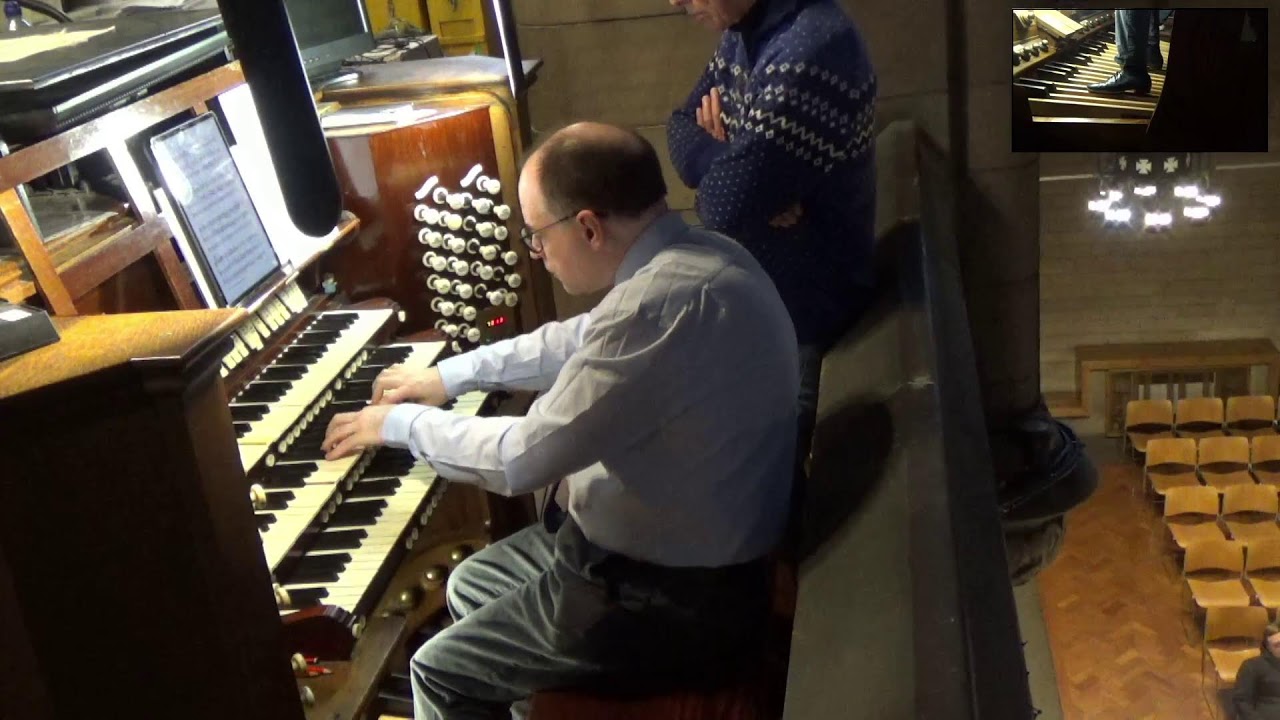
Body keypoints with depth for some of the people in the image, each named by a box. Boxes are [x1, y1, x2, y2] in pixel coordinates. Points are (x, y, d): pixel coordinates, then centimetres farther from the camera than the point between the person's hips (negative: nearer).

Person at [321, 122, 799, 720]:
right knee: (471, 587, 22)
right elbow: (582, 342, 18)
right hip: (677, 546, 9)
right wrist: (454, 373, 18)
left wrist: (402, 423, -8)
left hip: (675, 600, -9)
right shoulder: (692, 254, -1)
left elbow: (523, 459, -25)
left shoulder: (664, 303, -32)